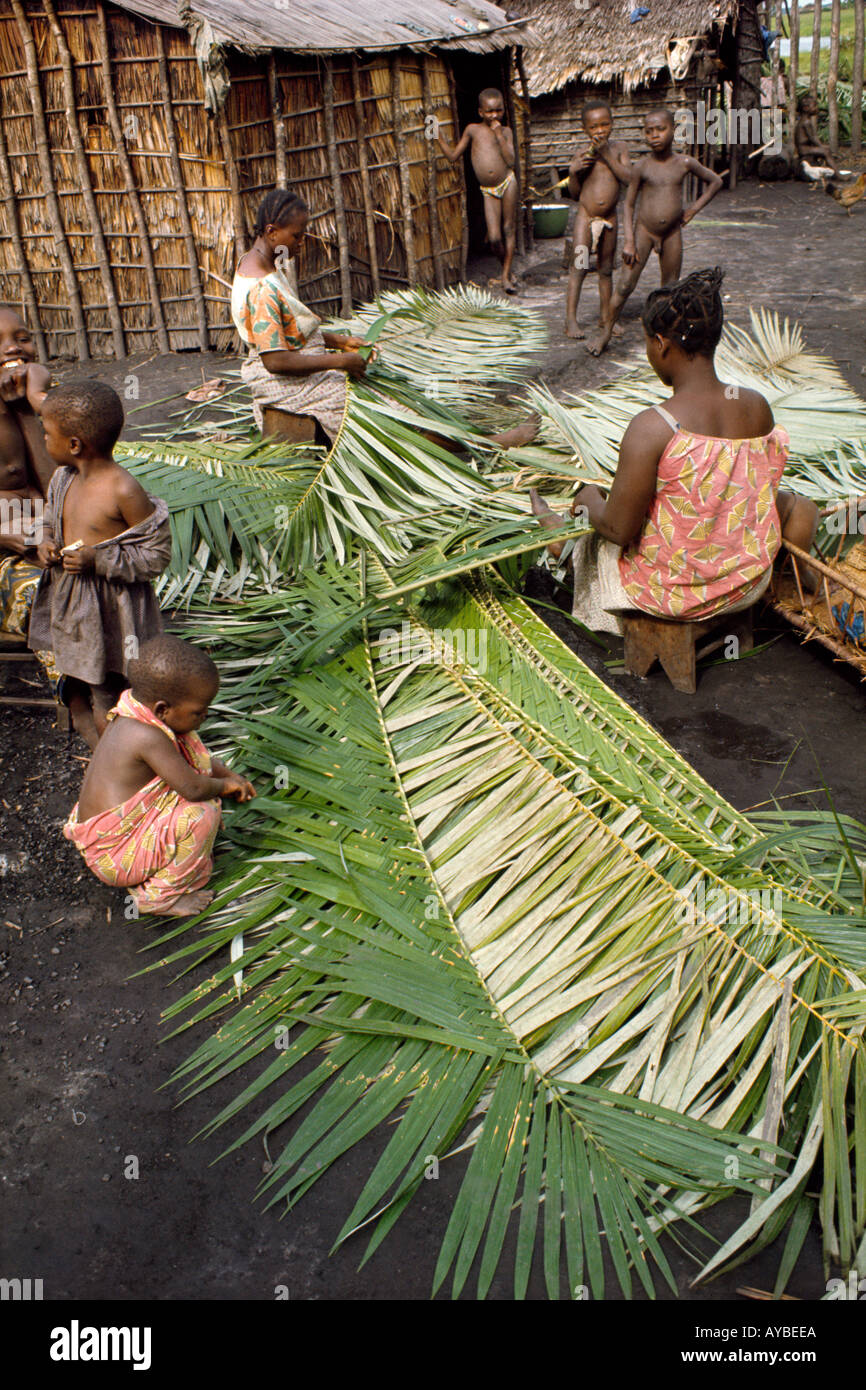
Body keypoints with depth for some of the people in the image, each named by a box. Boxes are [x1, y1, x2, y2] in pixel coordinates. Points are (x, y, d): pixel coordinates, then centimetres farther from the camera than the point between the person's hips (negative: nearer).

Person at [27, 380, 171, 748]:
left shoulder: (123, 491, -22)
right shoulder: (64, 478, 1)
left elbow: (156, 554, -19)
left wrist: (98, 561, -26)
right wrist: (47, 543, -3)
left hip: (110, 611, -7)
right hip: (68, 603, 7)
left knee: (107, 706, 7)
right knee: (75, 690, 23)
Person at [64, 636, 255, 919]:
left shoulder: (131, 719, 3)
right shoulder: (148, 737, -29)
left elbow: (197, 757, 17)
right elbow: (194, 788, -27)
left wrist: (229, 775, 9)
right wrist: (224, 785, -7)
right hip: (115, 858, -10)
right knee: (203, 812, -20)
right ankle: (162, 895, -5)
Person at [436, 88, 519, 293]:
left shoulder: (505, 131, 3)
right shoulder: (473, 129, 5)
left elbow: (511, 161, -11)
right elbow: (452, 156, 6)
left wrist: (499, 135, -14)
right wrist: (439, 137, -5)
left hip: (508, 182, 0)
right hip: (488, 190, 0)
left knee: (509, 228, 4)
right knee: (494, 237, -7)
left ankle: (506, 273, 15)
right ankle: (506, 269, 18)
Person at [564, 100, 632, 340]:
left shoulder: (619, 147, 1)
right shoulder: (583, 154, -3)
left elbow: (628, 178, -13)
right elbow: (575, 193, 0)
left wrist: (607, 154, -17)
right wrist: (573, 171, -18)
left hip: (610, 217, 3)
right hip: (586, 215, -2)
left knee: (606, 268, 11)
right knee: (579, 265, -12)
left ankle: (605, 315, 22)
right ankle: (571, 319, -13)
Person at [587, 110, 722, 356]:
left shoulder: (684, 163, -2)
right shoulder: (642, 166, -6)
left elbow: (715, 181, 12)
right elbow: (629, 205, -3)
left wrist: (693, 209, 4)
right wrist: (628, 241, -12)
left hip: (672, 233, 2)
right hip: (644, 230, -2)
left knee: (670, 288, 8)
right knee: (625, 285, -8)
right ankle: (605, 333, 2)